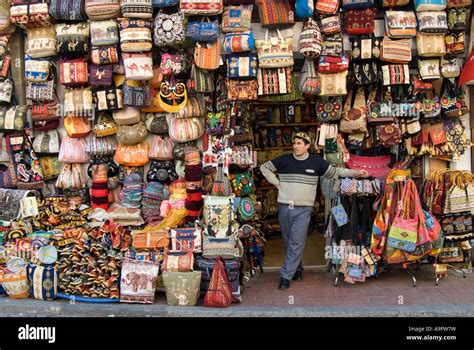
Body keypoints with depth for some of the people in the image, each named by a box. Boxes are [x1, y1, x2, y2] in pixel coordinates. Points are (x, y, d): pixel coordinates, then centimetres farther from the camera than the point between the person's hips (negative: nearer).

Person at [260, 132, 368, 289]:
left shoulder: (316, 162, 0)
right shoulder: (284, 160, 1)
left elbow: (335, 172, 11)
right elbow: (264, 167, 12)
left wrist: (355, 173, 3)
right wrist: (277, 183, 2)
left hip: (304, 209, -2)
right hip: (284, 207, 2)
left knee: (296, 243, -6)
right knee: (289, 242, 11)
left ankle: (285, 276, 0)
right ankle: (296, 268, 31)